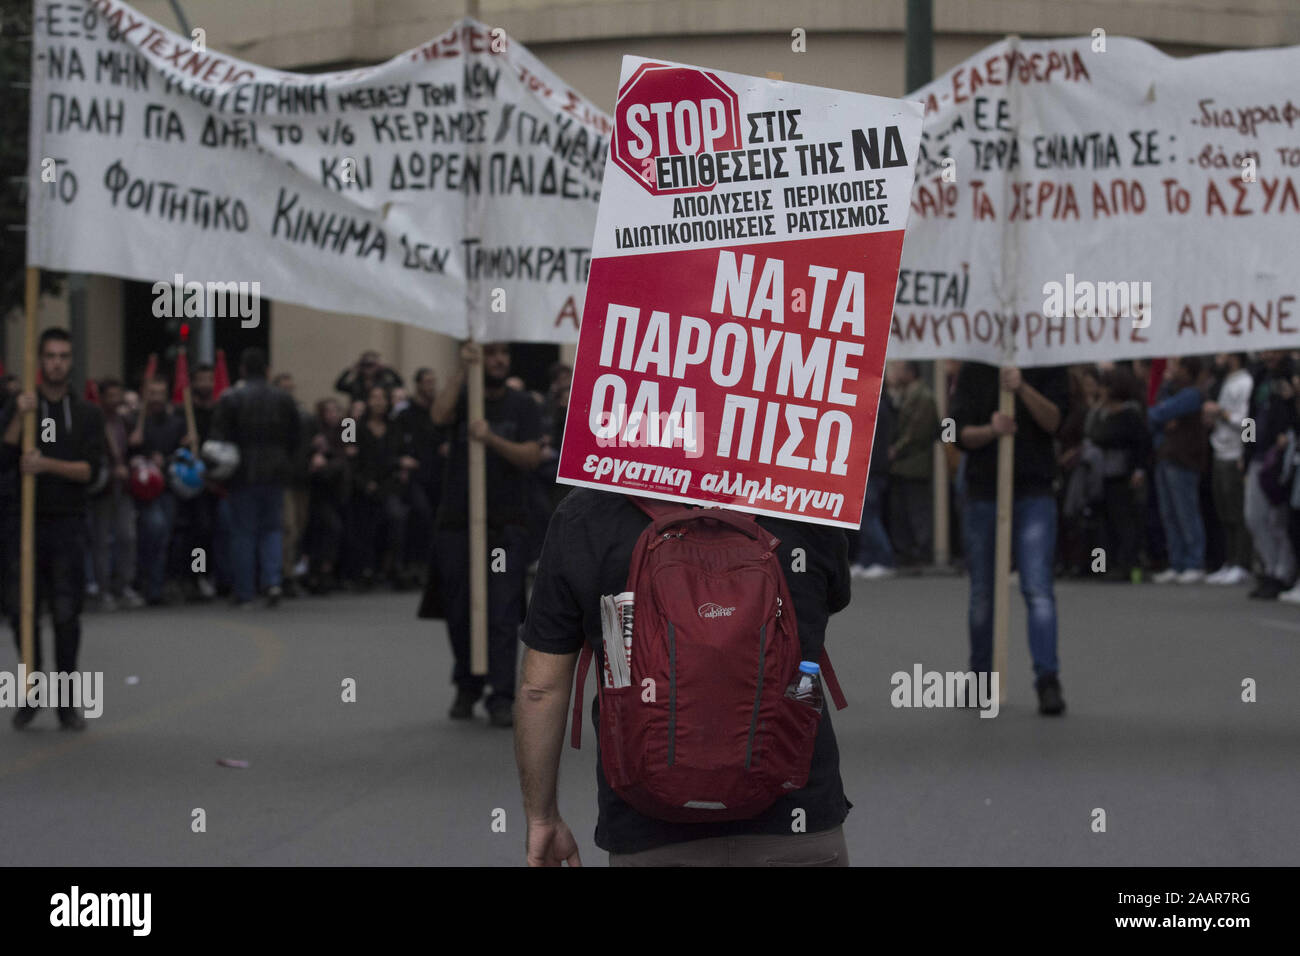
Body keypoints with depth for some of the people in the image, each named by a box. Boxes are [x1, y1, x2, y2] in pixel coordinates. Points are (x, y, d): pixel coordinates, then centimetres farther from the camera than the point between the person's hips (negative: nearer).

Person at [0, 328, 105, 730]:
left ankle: (67, 701, 6)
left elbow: (91, 469, -3)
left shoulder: (87, 415, 8)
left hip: (68, 523, 0)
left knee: (66, 614, -2)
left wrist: (47, 464, -17)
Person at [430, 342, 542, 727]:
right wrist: (462, 368, -22)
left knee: (503, 615, -8)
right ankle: (467, 688, 21)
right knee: (460, 613, 6)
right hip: (457, 522, 1)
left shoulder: (522, 405, 6)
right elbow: (439, 416, -16)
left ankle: (502, 698, -7)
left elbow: (531, 457, -7)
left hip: (506, 525, -1)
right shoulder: (463, 397, 8)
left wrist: (492, 439, -22)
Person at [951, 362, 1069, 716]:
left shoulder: (1049, 370, 3)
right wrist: (989, 430, -20)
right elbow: (960, 433, 0)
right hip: (982, 492, 2)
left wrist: (1022, 388, -26)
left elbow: (1052, 421, -11)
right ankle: (980, 677, 24)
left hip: (1034, 492, -2)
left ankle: (1048, 680, -16)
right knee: (982, 594, 11)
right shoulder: (973, 372, 6)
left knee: (1038, 590, -13)